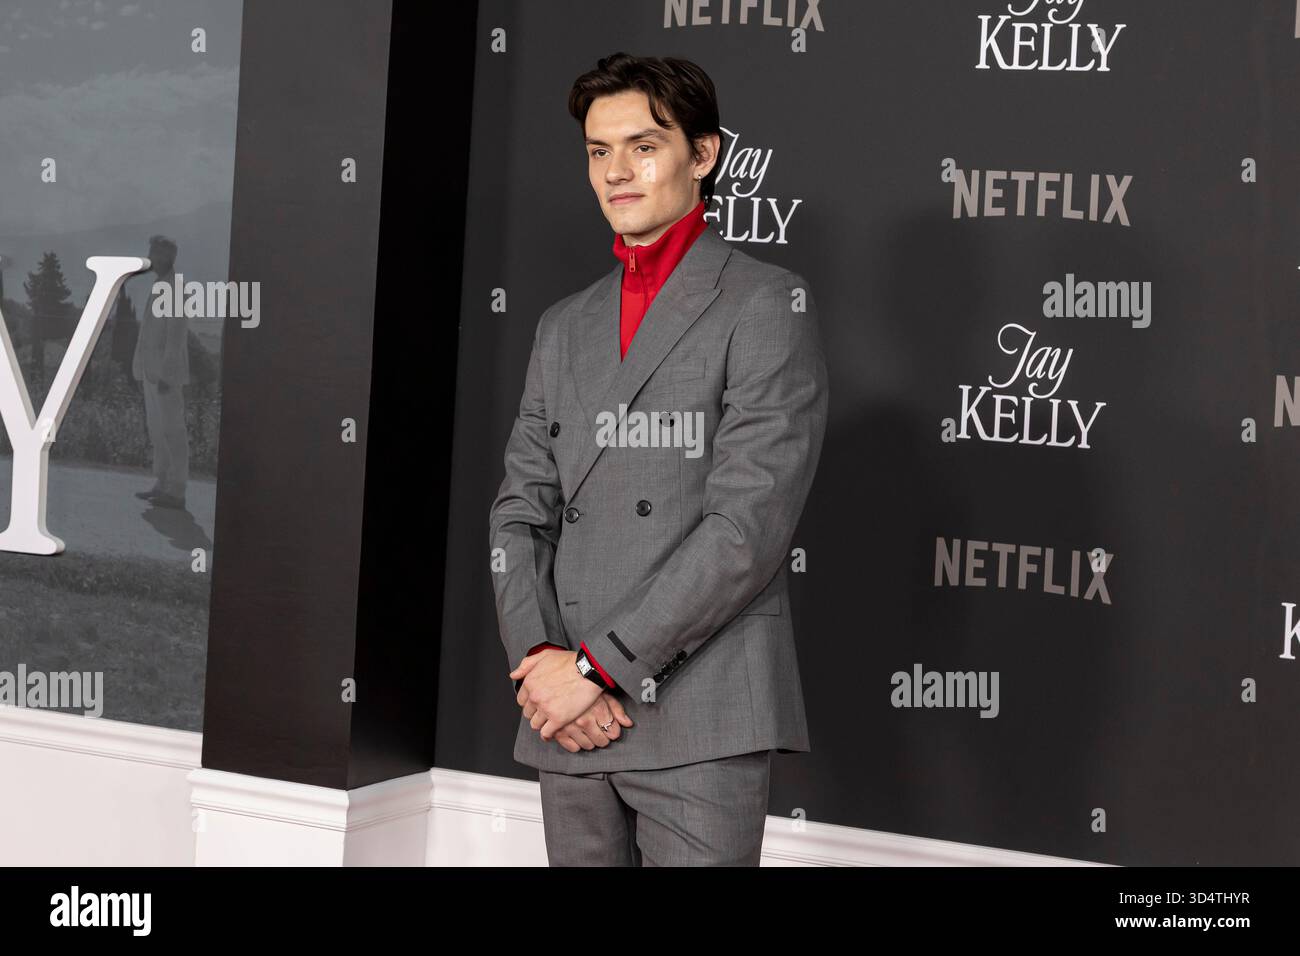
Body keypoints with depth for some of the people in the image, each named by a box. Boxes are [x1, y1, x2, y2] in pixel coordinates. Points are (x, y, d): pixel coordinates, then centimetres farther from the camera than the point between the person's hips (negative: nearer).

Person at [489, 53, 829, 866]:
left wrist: (598, 663, -13)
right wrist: (540, 661, -6)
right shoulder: (565, 327, 18)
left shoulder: (768, 304, -1)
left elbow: (751, 519, -12)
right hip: (569, 719, 5)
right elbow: (522, 514, 13)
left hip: (700, 715, -5)